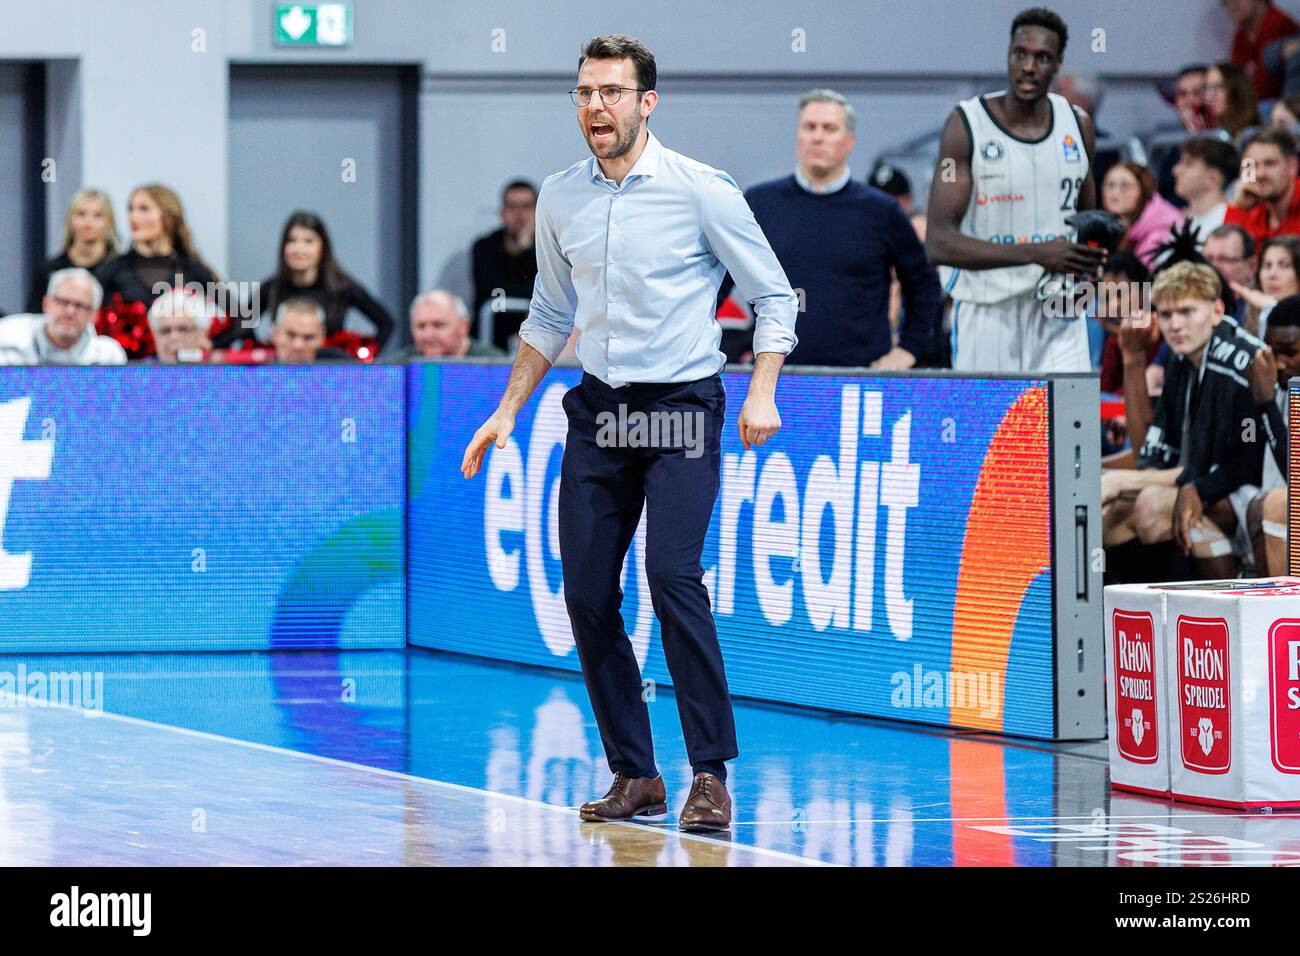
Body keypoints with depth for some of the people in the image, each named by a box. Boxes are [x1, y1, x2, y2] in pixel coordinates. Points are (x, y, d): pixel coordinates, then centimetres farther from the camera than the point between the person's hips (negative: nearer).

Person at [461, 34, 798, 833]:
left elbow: (774, 295, 0)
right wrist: (507, 412, 19)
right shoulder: (559, 200, 8)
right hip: (597, 408, 5)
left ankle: (711, 773, -17)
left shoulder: (703, 191, -6)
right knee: (587, 593, -1)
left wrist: (763, 393, -12)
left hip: (682, 406, -5)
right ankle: (635, 774, 9)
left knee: (673, 572, -21)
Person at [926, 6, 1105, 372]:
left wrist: (1091, 254, -3)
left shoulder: (1077, 125, 5)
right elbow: (939, 243, -17)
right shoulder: (966, 125, -10)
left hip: (1057, 319, 3)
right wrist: (1037, 254, -26)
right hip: (987, 317, -3)